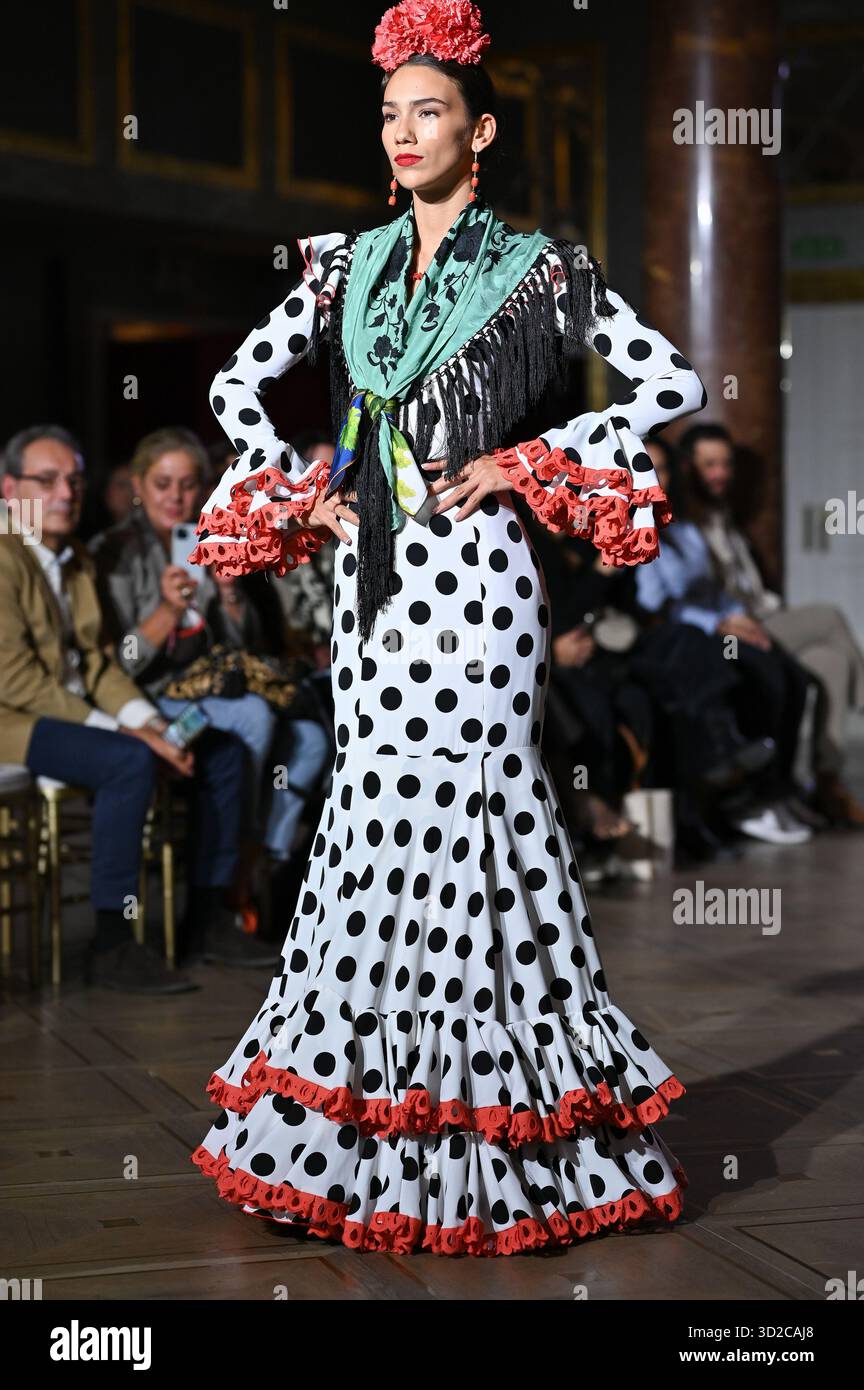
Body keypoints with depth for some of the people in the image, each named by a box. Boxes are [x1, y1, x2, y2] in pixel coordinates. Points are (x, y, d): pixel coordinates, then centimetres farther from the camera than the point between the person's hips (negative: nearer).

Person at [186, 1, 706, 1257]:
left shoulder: (536, 271, 0)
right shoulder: (348, 266, 13)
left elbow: (677, 385, -3)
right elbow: (238, 382, 20)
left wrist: (522, 463, -7)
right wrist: (294, 494, 6)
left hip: (473, 566, -4)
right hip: (368, 568, 4)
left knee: (475, 794, -6)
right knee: (379, 796, 5)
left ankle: (499, 1139, 4)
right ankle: (374, 1136, 13)